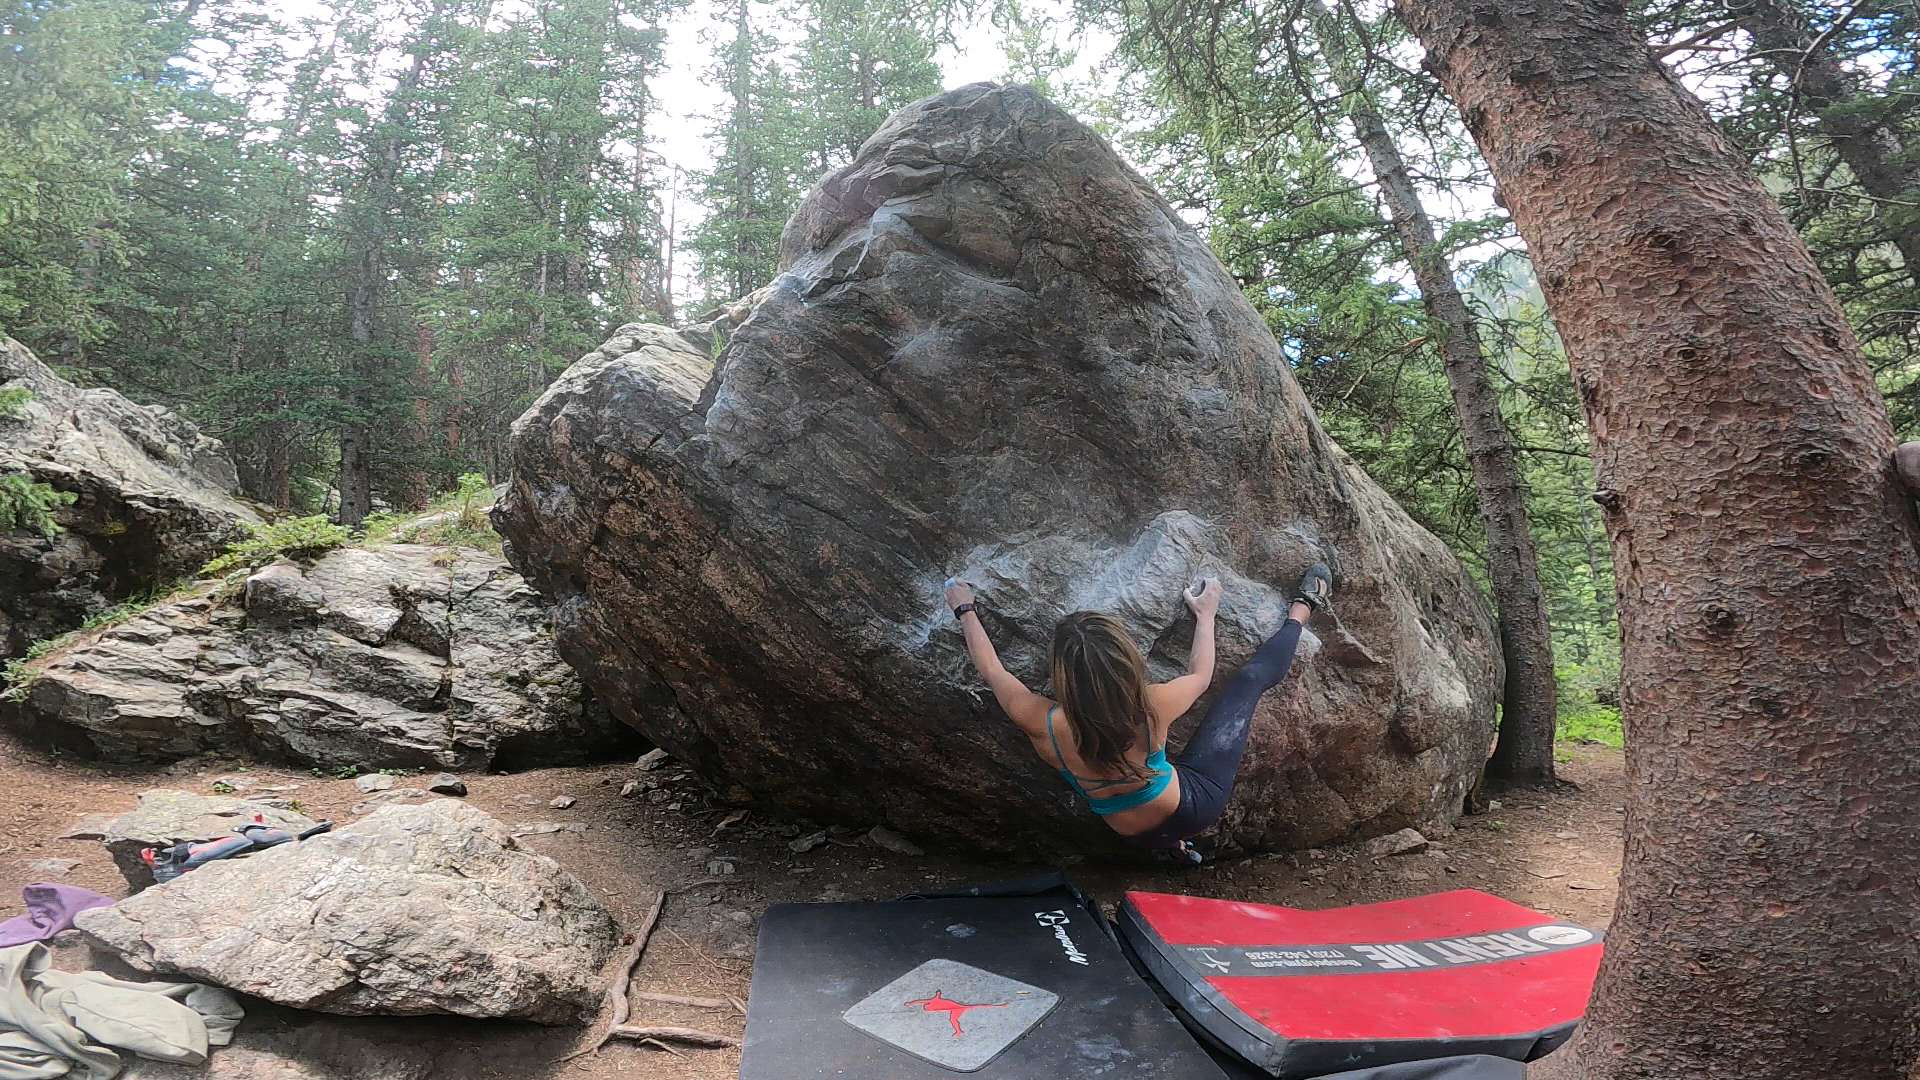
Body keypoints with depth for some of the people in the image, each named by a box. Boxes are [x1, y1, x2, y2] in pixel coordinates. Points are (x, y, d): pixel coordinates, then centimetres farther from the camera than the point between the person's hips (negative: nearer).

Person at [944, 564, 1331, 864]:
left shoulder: (1041, 726, -32)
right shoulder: (1152, 708, -34)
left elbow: (989, 668, -11)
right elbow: (1200, 674, -9)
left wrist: (966, 611, 5)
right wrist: (1205, 614, 8)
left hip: (1141, 836, 2)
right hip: (1197, 804, -2)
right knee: (1250, 678, 10)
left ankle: (1172, 845, 43)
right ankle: (1300, 611, 34)